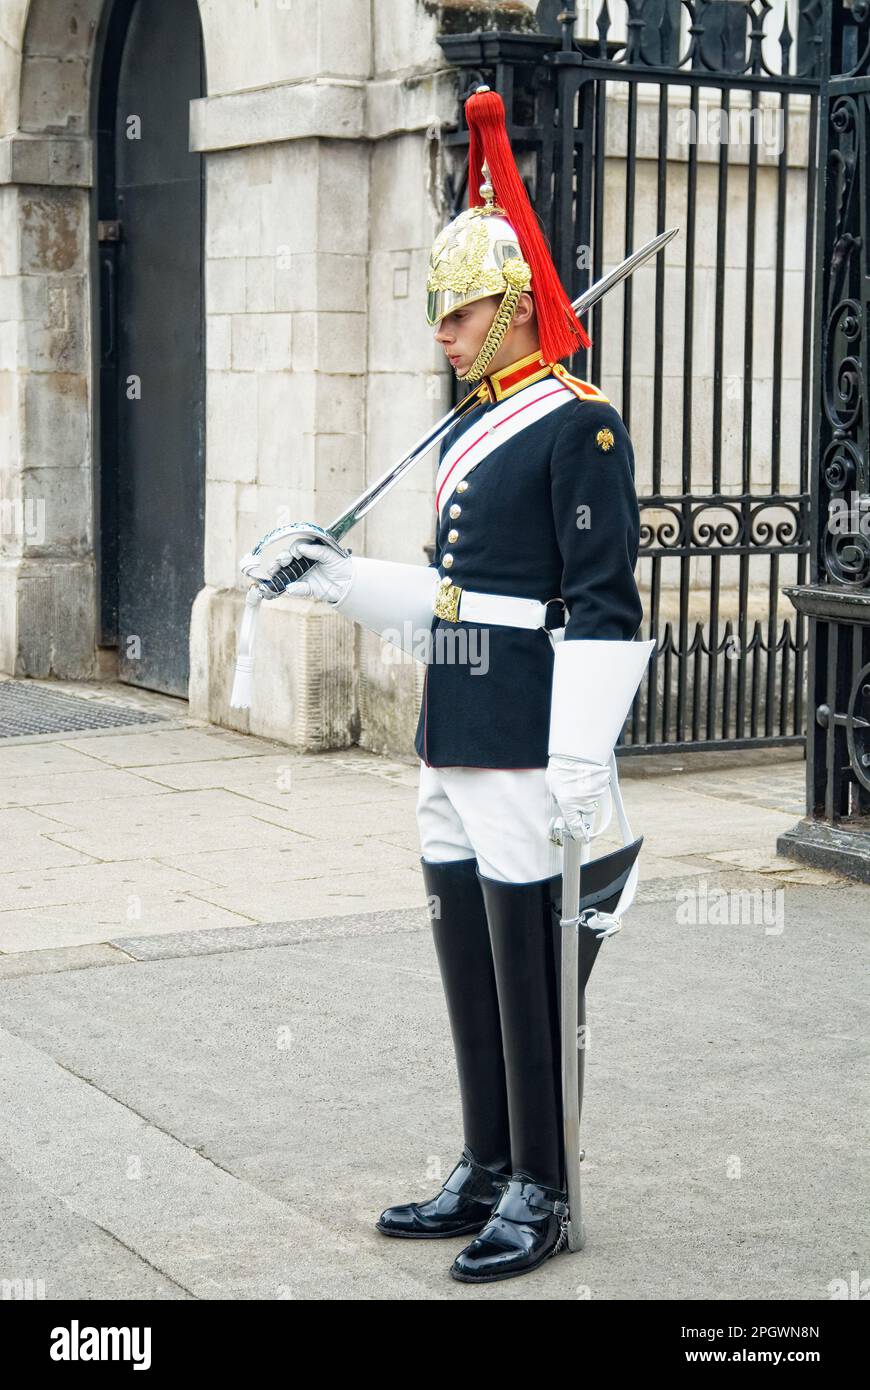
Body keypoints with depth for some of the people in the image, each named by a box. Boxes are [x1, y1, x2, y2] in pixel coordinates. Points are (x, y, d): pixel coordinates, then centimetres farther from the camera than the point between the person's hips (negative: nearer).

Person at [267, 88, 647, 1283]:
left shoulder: (581, 426, -11)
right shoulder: (470, 434, 16)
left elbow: (604, 608, -16)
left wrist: (583, 765, -20)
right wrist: (341, 579, 12)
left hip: (525, 747, -9)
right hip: (454, 739, 9)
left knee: (526, 964, -1)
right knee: (466, 961, 13)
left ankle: (541, 1195, 11)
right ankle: (487, 1172, 25)